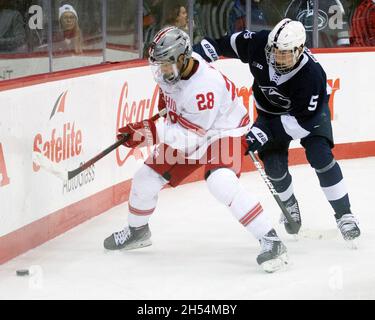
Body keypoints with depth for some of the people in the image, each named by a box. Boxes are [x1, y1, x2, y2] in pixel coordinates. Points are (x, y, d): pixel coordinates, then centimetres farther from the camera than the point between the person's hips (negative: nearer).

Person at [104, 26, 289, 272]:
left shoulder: (206, 85, -37)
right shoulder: (171, 67, -13)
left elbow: (191, 137, -33)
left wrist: (151, 132, -35)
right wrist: (166, 97, 17)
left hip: (224, 133, -8)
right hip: (186, 134, 9)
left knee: (221, 183, -34)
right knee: (146, 179, 8)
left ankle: (271, 241, -31)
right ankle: (137, 231, 38)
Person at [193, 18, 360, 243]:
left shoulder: (312, 74, -39)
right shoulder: (259, 44, -31)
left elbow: (302, 120, -34)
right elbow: (230, 43, -10)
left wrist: (264, 132, -39)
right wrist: (200, 51, -12)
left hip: (309, 108, -3)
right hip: (271, 110, 3)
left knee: (320, 155, -21)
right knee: (274, 165, -9)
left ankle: (344, 215, -8)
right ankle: (289, 205, 23)